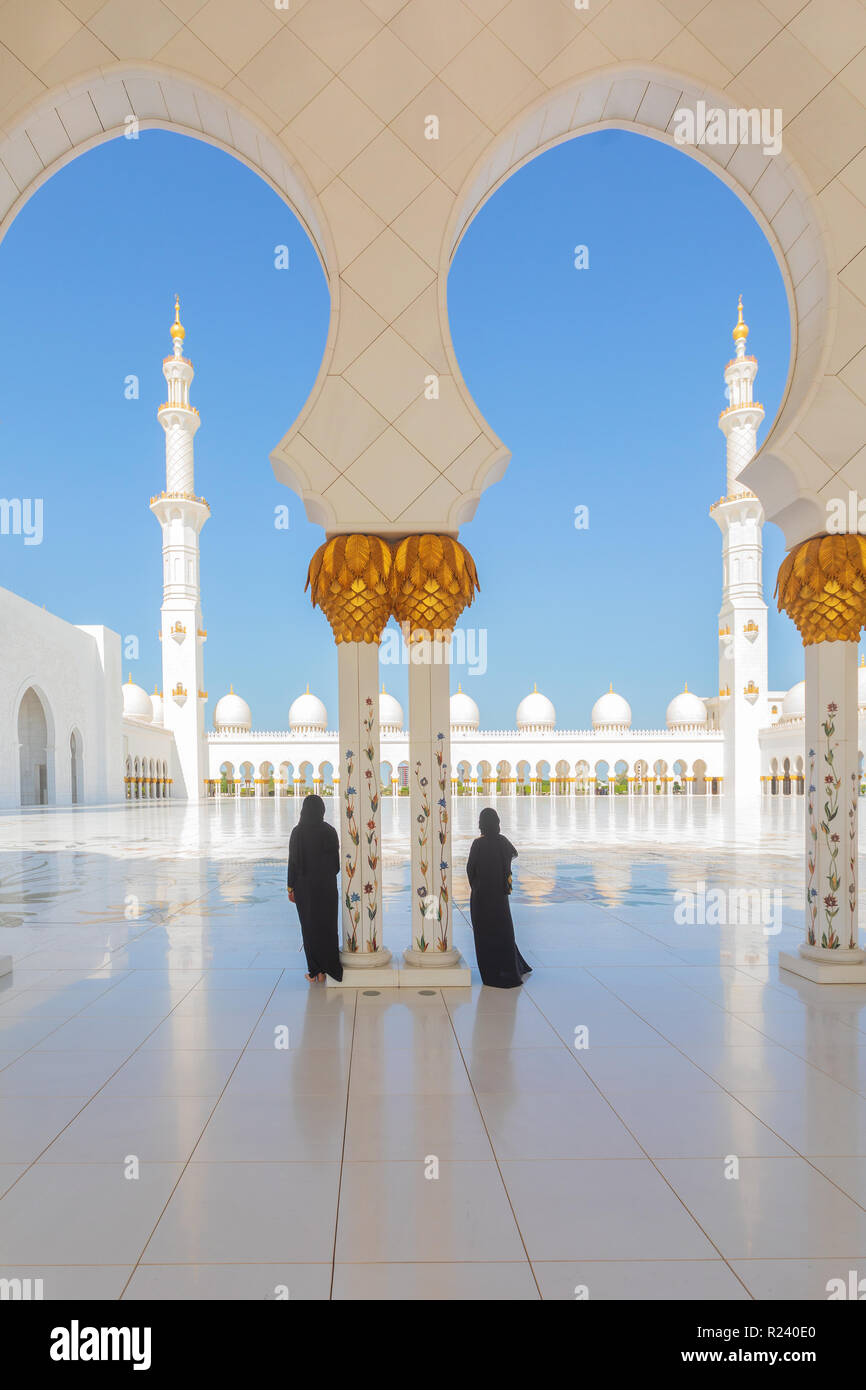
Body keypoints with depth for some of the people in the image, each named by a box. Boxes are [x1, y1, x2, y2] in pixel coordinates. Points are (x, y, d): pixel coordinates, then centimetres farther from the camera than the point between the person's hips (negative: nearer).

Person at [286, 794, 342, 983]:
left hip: (304, 886, -1)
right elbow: (336, 862, 0)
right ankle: (325, 970, 10)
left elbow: (293, 862, -8)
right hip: (327, 885, 1)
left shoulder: (297, 832, -10)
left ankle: (314, 972, 11)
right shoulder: (330, 831, -5)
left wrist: (291, 887, 0)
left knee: (309, 927, 8)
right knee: (327, 926, 9)